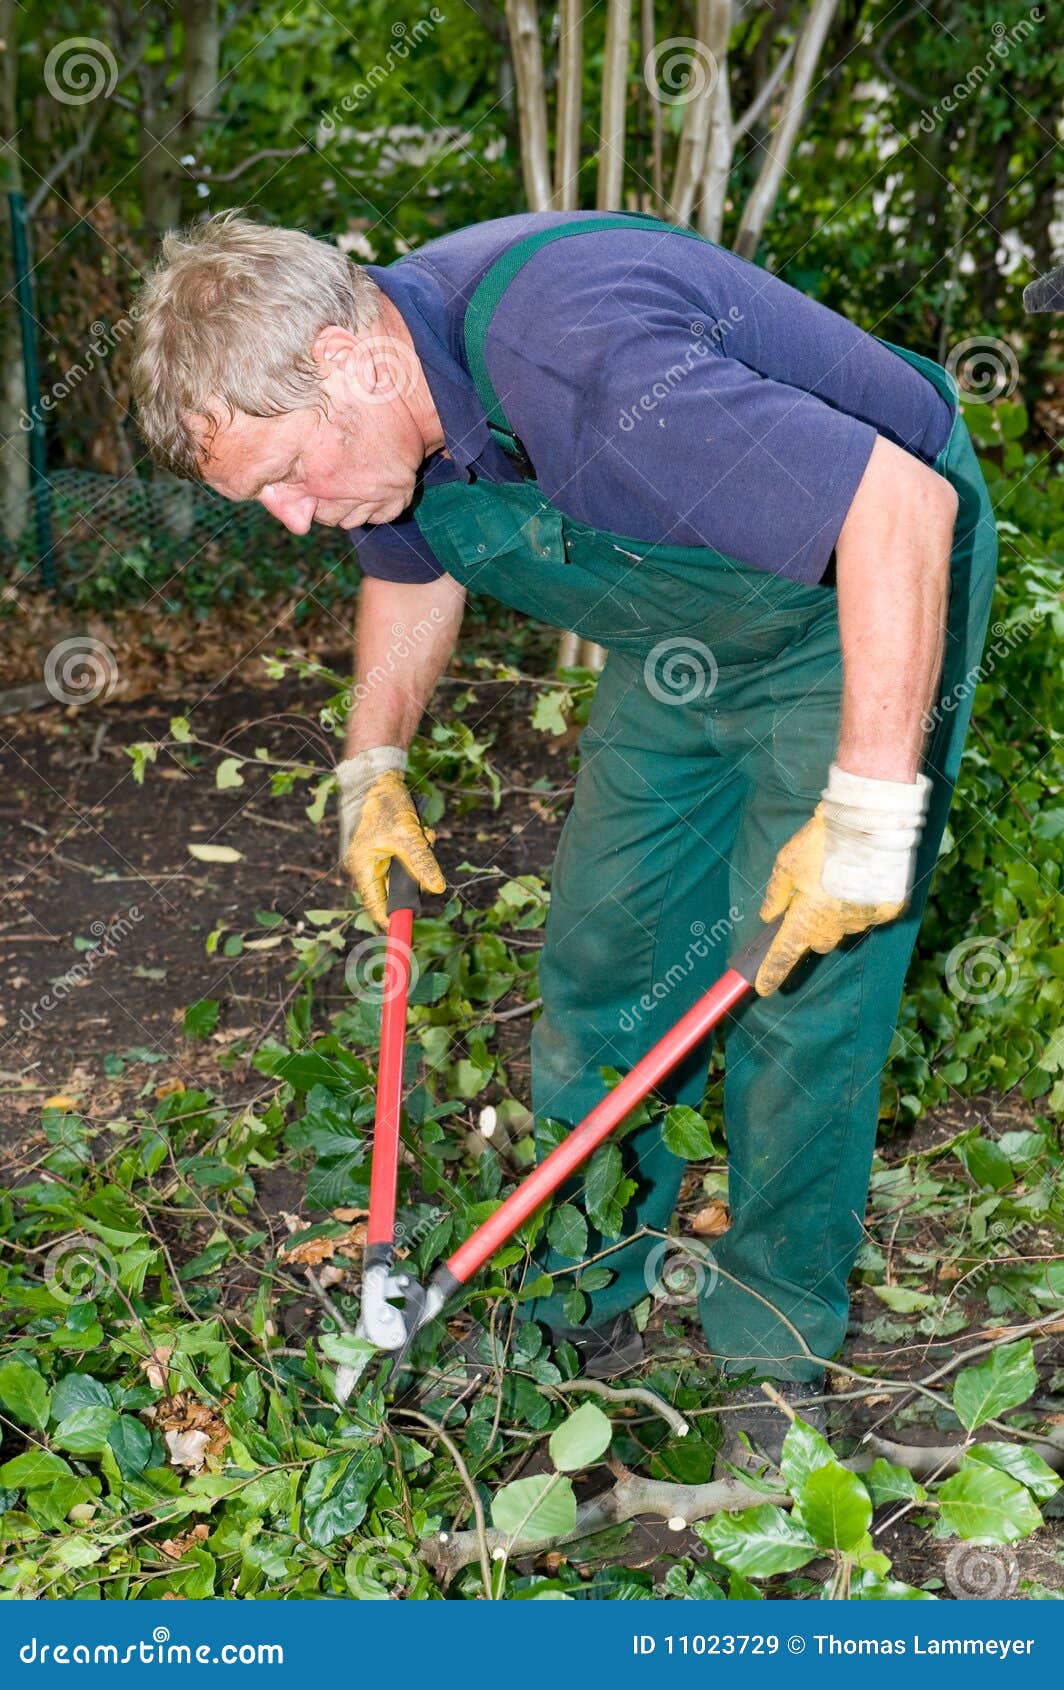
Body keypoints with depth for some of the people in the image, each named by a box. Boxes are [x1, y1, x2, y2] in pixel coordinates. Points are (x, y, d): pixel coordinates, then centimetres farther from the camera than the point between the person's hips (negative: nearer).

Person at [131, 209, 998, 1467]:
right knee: (602, 950, 6)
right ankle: (586, 1297, 21)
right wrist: (374, 767, 10)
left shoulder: (580, 361, -39)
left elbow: (903, 505, -39)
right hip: (683, 635, 8)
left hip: (867, 592, -7)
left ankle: (775, 1338, 12)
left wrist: (871, 808, -37)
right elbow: (414, 571, 13)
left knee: (804, 981, -8)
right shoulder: (386, 405, -11)